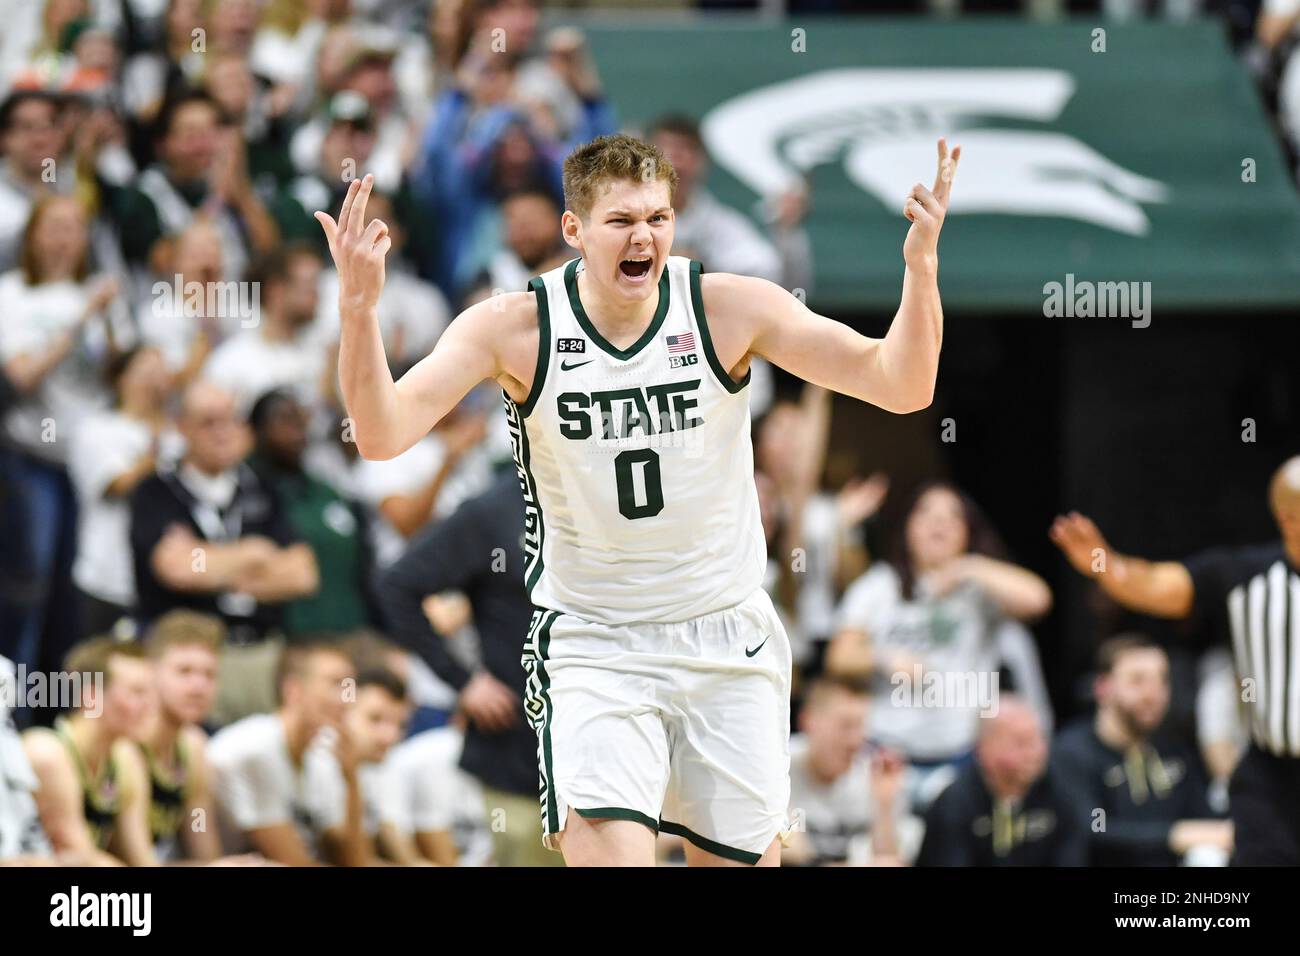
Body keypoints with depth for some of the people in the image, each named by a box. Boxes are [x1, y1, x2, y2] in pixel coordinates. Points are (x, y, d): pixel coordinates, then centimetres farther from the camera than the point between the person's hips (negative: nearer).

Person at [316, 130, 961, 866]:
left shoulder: (731, 309, -9)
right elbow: (383, 434, -20)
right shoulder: (514, 329, -11)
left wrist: (920, 270, -31)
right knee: (608, 850, -21)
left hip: (727, 640, 2)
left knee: (744, 858, 8)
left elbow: (903, 388, -13)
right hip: (592, 645, -2)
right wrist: (359, 309, -36)